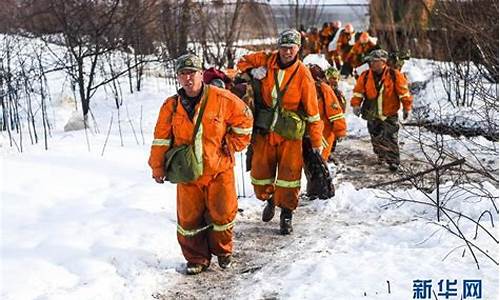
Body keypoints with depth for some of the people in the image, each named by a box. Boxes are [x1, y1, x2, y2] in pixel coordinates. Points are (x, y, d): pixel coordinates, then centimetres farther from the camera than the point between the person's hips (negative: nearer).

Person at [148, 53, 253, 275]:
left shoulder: (221, 99, -9)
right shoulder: (171, 106, -2)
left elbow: (244, 119, 4)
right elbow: (161, 140, 5)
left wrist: (232, 146, 3)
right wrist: (158, 168, 6)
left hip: (219, 169, -1)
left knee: (222, 213, 6)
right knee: (189, 217, 6)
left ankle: (223, 251, 31)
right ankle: (196, 259, 22)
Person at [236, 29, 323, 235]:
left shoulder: (303, 74, -8)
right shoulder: (266, 60, -1)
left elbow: (312, 110, -5)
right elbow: (243, 62, 18)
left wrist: (316, 142, -4)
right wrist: (252, 71, -7)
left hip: (290, 133, -3)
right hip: (264, 129, 3)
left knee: (289, 174, -6)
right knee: (260, 172, 8)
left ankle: (286, 214, 13)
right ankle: (269, 199, 39)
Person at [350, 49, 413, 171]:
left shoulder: (394, 75, -9)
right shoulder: (365, 76, -1)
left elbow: (403, 92, -4)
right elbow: (358, 92, 4)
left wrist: (407, 108, -4)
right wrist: (356, 104, -9)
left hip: (390, 114, -4)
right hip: (372, 114, 4)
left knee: (390, 138, -8)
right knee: (376, 137, 15)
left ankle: (393, 161, -4)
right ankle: (381, 155, 34)